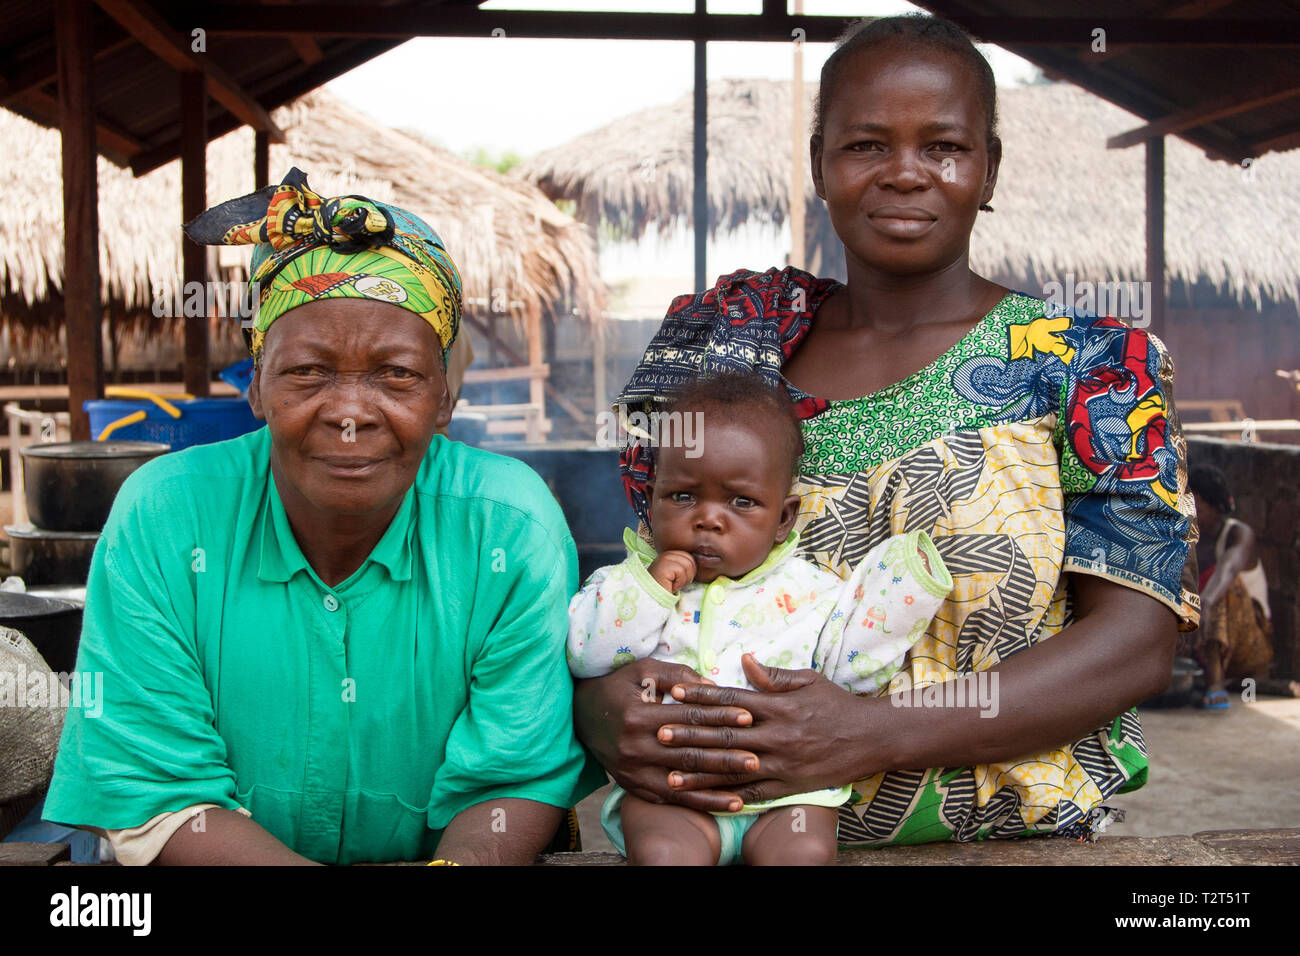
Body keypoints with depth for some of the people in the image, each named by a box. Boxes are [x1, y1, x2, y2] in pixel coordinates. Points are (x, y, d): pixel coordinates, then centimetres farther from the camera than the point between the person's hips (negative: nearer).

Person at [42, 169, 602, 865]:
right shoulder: (161, 520, -13)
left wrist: (466, 862, -34)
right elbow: (155, 800, -13)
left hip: (438, 858, 2)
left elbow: (518, 783, -11)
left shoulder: (514, 527, -13)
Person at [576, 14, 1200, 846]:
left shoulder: (1094, 368, 1)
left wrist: (873, 735, -20)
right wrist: (604, 707, -15)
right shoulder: (724, 349, 7)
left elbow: (1136, 639, -7)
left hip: (1010, 840, -2)